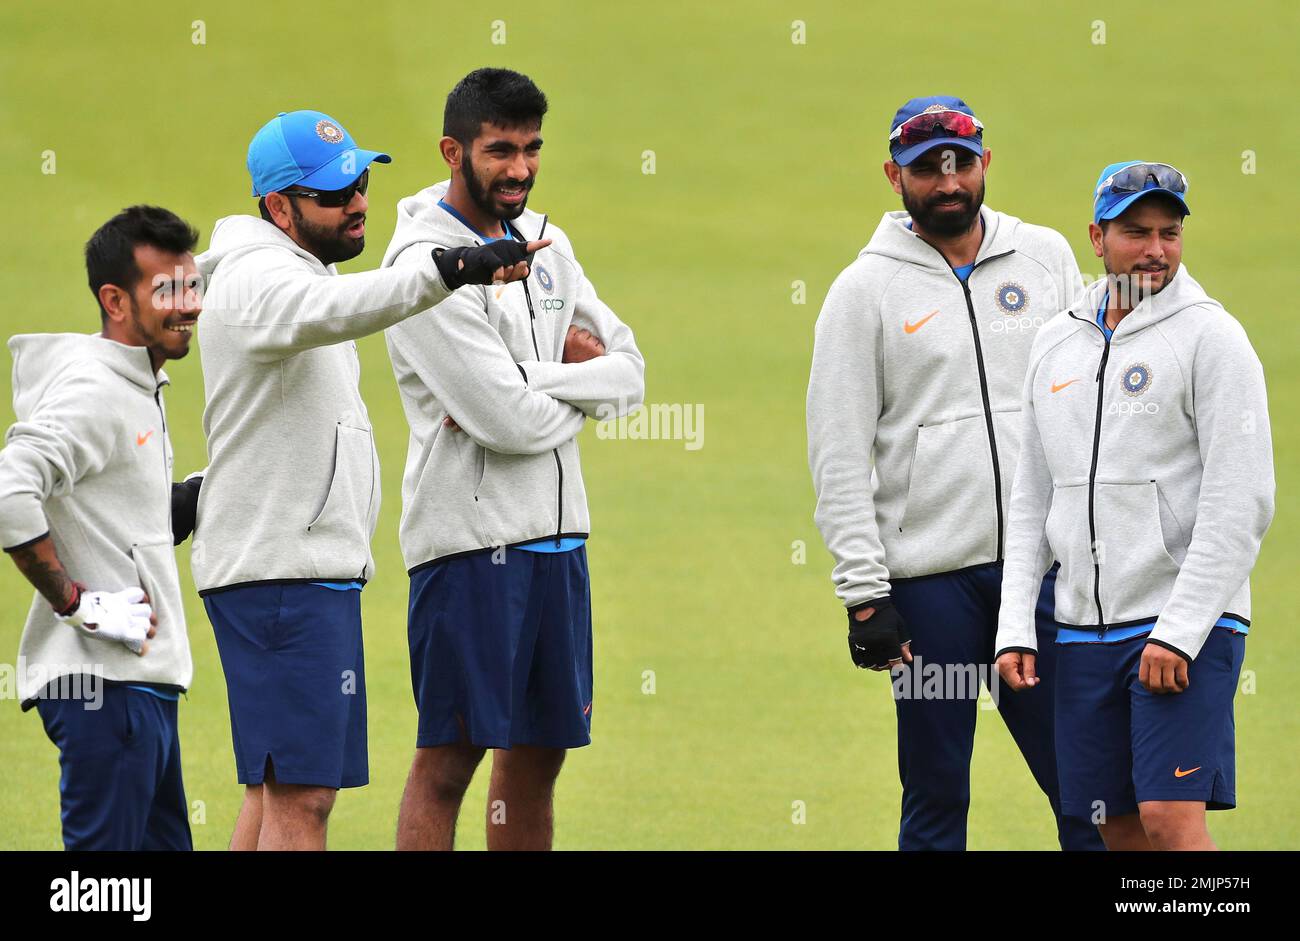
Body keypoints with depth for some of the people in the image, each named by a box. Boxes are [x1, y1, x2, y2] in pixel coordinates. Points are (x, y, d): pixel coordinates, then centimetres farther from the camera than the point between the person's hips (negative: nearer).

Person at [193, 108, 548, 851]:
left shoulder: (301, 272, 19)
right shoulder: (261, 278, -16)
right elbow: (330, 310, -40)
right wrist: (445, 272, -55)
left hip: (319, 566, 11)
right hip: (281, 568, -11)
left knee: (277, 789, 11)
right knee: (300, 796, -14)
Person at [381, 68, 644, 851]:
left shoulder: (543, 242, 13)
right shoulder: (429, 261, -13)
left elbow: (630, 373, 6)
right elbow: (512, 423, -19)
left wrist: (534, 382, -11)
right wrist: (580, 382, 0)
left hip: (557, 535, 8)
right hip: (471, 538, -8)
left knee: (539, 753, 11)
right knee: (450, 757, -6)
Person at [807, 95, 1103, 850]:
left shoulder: (1046, 257, 10)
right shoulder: (866, 290, 1)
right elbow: (840, 455, -2)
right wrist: (865, 594, -9)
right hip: (928, 574, -2)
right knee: (936, 794, 1)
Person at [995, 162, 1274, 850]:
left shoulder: (1209, 336, -6)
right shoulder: (1055, 345, 13)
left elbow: (1241, 503, -11)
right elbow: (1032, 501, 16)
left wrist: (1178, 632, -17)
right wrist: (1015, 629, 6)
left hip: (1189, 618, -6)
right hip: (1084, 631, 6)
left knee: (1171, 817, -16)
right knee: (1119, 827, 5)